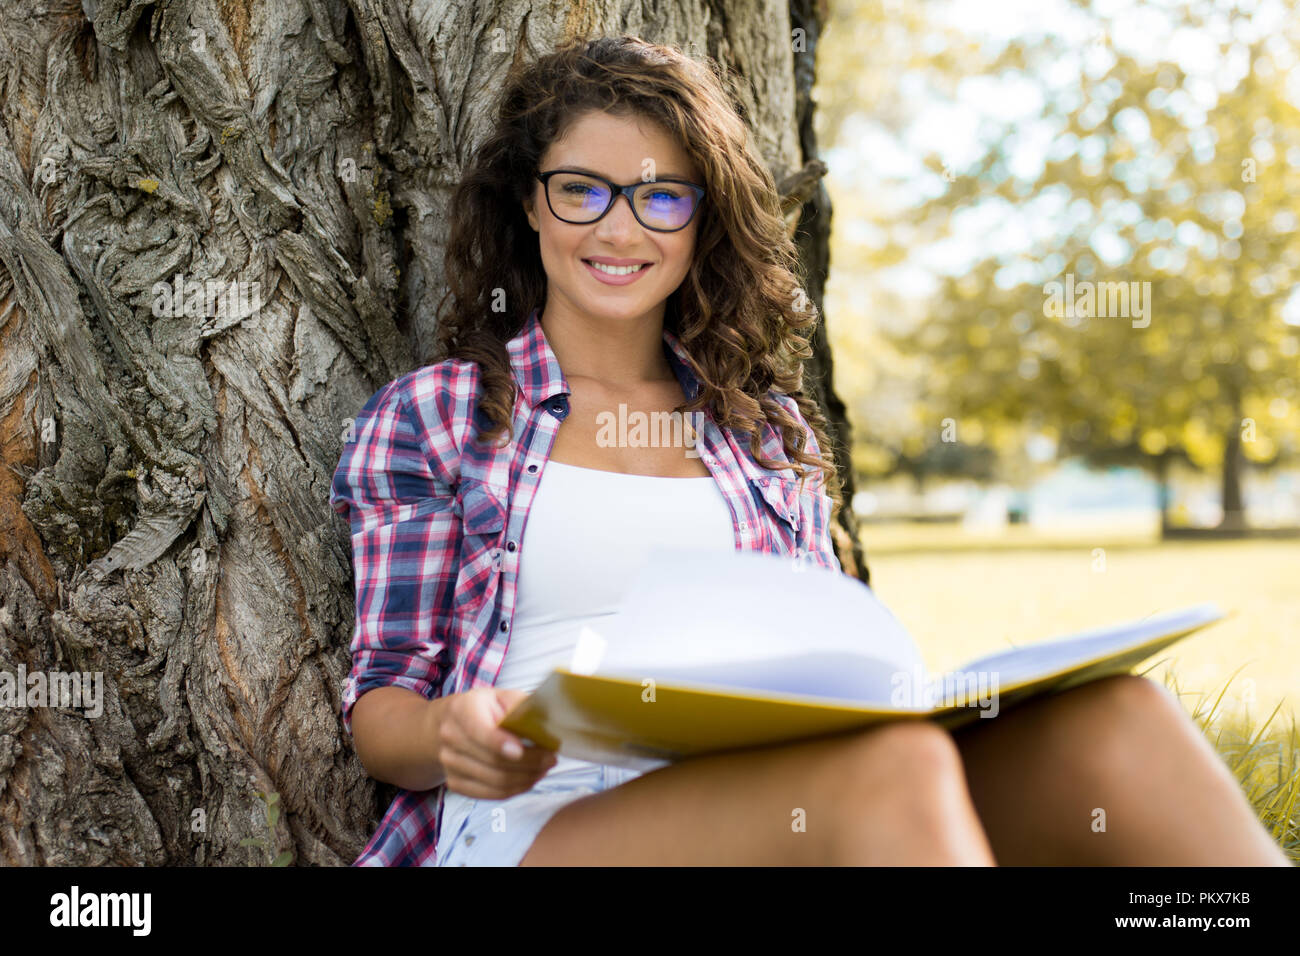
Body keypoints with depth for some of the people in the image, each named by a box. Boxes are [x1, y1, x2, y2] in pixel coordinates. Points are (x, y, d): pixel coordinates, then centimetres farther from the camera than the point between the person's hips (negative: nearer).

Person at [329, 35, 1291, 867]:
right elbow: (379, 702, 8)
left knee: (1117, 719, -26)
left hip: (766, 798, 4)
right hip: (532, 817, -4)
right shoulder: (431, 415, 12)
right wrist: (453, 737, -17)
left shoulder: (771, 428, 22)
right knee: (894, 767, -38)